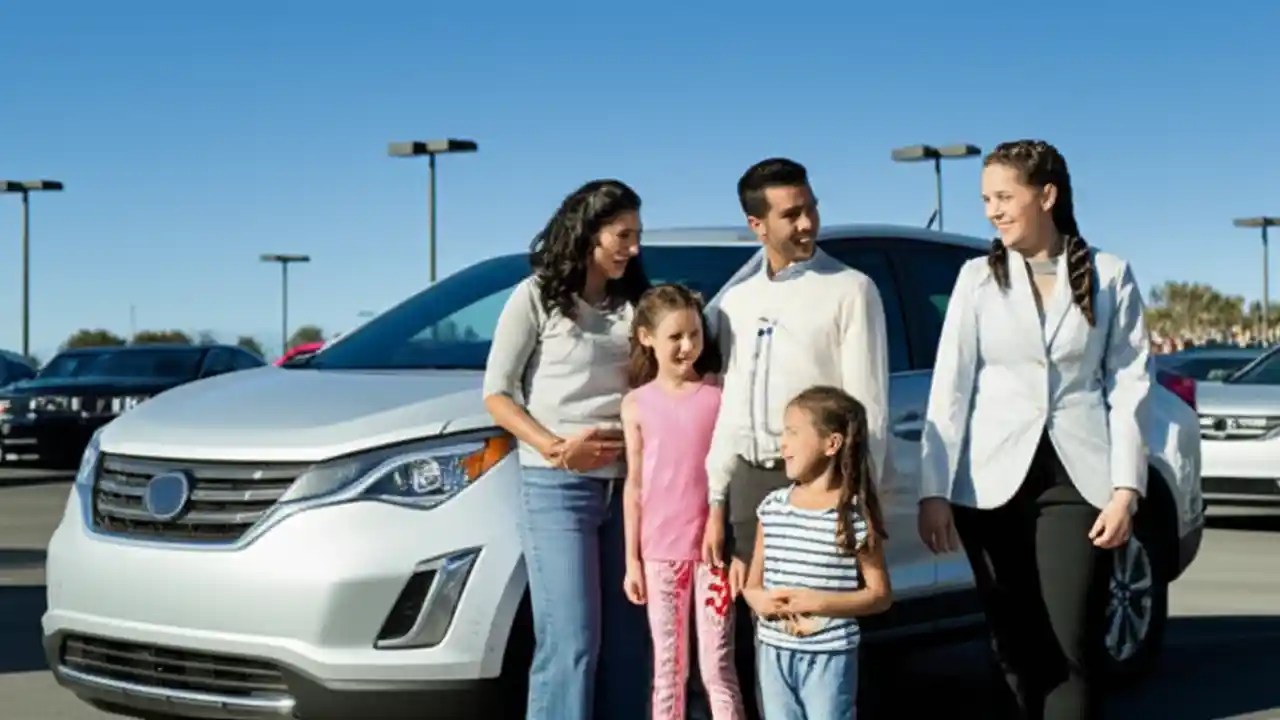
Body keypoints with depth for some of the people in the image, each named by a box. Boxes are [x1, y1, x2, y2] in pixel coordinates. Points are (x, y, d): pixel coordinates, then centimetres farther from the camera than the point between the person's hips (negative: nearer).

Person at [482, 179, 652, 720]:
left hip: (626, 484, 5)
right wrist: (555, 448, -14)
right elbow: (496, 395, -2)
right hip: (557, 485, -5)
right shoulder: (537, 298, 0)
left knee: (626, 640, 5)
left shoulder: (632, 305, 15)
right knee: (570, 640, -10)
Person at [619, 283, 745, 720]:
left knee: (717, 666, 0)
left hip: (713, 544, -1)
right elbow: (635, 484, 5)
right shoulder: (637, 404, 3)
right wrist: (632, 558, 3)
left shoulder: (720, 395, -1)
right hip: (661, 550, 1)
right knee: (668, 665, 9)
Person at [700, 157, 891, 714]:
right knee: (749, 634, 8)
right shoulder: (736, 302, 13)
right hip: (750, 480, 5)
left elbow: (868, 404, -7)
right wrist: (716, 503, 7)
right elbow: (728, 407, 13)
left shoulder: (849, 290, -3)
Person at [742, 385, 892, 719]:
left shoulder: (855, 514, -10)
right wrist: (760, 600, -12)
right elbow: (753, 583, 11)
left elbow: (880, 594, -8)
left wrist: (819, 602, -19)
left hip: (829, 656, -5)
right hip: (775, 652, 5)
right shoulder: (772, 507, 5)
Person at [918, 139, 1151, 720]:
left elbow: (1128, 385, 2)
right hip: (994, 482, 2)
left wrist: (1126, 489, -7)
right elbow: (950, 386, 1)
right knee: (1016, 646, 5)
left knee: (1072, 647, -6)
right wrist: (934, 490, -7)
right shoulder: (978, 278, 7)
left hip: (1077, 478, -1)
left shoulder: (1110, 276, 5)